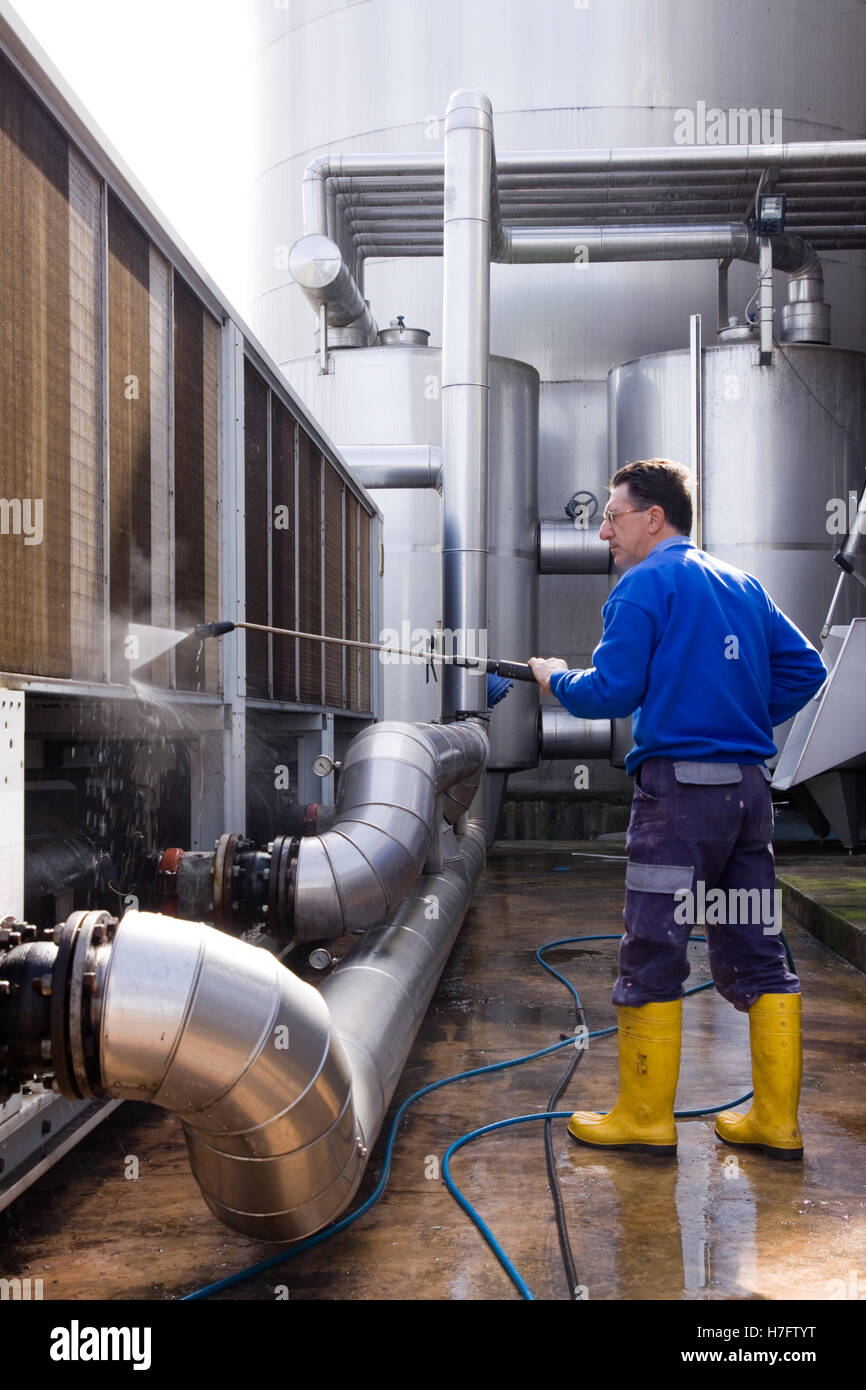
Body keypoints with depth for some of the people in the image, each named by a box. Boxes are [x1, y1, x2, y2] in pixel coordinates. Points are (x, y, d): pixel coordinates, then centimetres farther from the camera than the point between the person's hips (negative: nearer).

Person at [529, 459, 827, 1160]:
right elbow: (805, 667, 16)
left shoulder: (645, 584, -4)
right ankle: (778, 1121, 16)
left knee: (652, 955, 2)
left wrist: (556, 678, 9)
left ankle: (646, 1119, 10)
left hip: (679, 786, -7)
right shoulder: (742, 584, 17)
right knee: (756, 954, 11)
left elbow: (613, 690, -9)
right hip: (750, 786, 7)